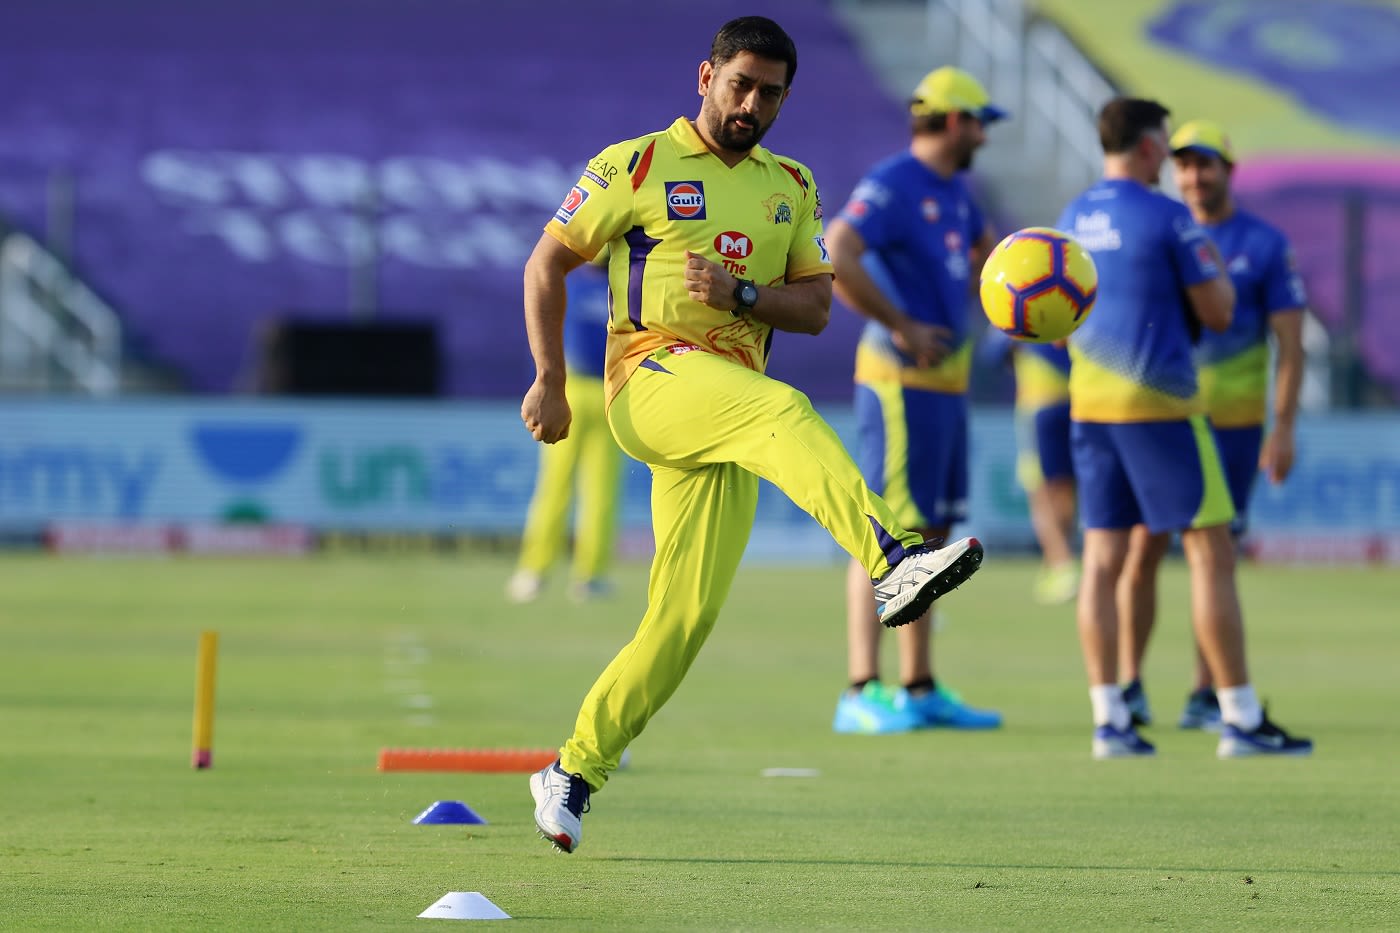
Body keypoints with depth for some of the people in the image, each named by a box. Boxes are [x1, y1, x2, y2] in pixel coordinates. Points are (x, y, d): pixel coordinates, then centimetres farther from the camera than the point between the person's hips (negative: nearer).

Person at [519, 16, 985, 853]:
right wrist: (550, 380, -1)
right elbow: (548, 264, 7)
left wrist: (741, 294, -7)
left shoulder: (791, 188, 19)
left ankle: (574, 775, 9)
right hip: (652, 375, -5)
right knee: (784, 411, -36)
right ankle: (893, 564, -57)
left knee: (686, 615, -3)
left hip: (726, 421, 5)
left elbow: (817, 307, 13)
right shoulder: (637, 165, 5)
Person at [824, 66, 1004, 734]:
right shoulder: (892, 186, -13)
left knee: (931, 534, 11)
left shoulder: (953, 190, 15)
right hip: (903, 381, -9)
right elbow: (835, 259, -27)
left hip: (946, 380, 9)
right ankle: (863, 693, -13)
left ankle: (920, 690, 16)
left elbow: (983, 246, 36)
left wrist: (958, 313, 18)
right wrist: (901, 326, -22)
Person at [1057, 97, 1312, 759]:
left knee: (1102, 560, 5)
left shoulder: (1073, 221, 10)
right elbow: (1217, 313, -7)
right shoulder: (1168, 219, -10)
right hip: (1159, 405, -7)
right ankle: (1242, 721, -3)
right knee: (1211, 555, -2)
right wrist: (1218, 274, 13)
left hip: (1091, 404, 7)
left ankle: (1109, 722, 1)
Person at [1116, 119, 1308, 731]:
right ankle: (1129, 687, 1)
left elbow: (1291, 343, -4)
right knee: (1142, 547, -6)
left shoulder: (1265, 245, -2)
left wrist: (1283, 429, -12)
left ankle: (1205, 697, 6)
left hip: (1232, 422, -2)